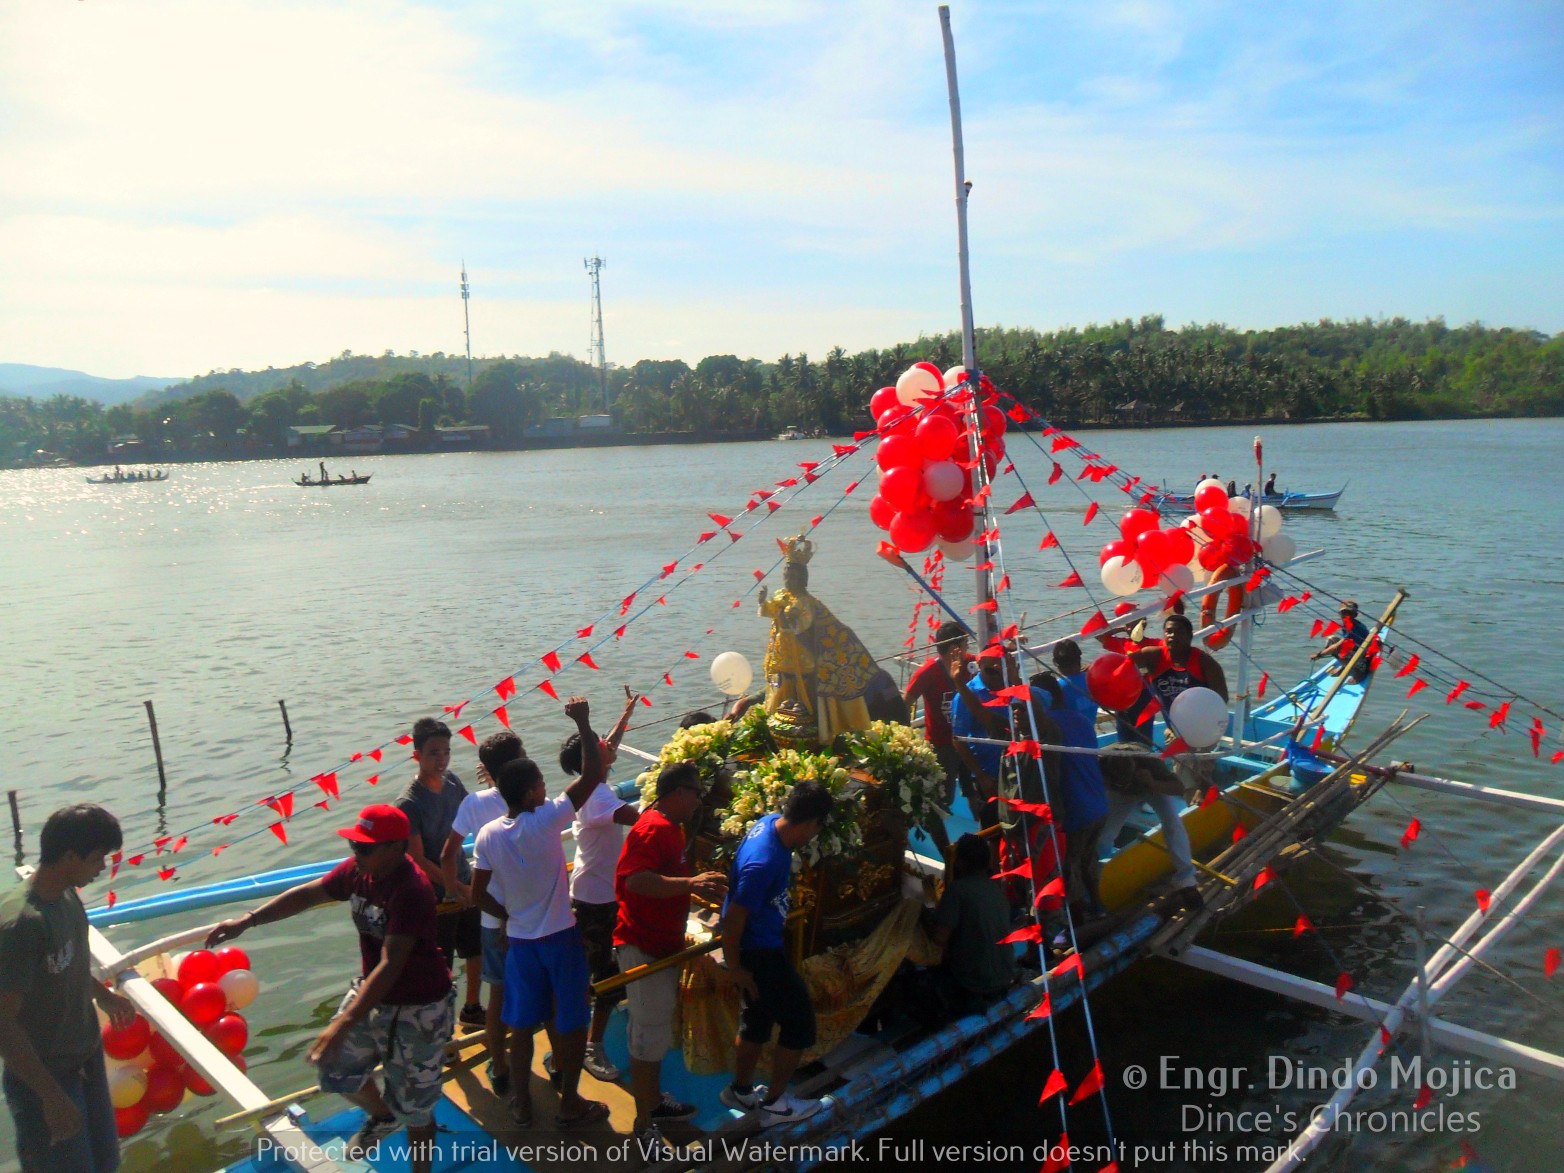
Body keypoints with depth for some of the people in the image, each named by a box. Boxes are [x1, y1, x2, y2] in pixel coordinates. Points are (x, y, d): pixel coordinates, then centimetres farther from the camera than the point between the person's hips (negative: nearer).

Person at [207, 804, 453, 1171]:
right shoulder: (359, 870, -8)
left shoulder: (411, 891, -32)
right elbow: (306, 894, 6)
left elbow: (390, 966, -37)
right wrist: (248, 920, -3)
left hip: (417, 1009, -8)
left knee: (413, 1109, 7)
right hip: (371, 992, 8)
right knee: (337, 1069, 22)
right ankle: (382, 1116, 52)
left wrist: (343, 1024, -42)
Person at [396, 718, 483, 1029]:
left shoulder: (451, 781, -4)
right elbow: (417, 859, -20)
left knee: (477, 949, 21)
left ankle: (471, 1008, 42)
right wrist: (455, 887, -18)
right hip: (437, 894, -7)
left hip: (464, 883, 7)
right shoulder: (408, 802, -22)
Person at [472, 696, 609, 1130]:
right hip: (560, 936, -4)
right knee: (572, 1022, 11)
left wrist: (509, 916, 14)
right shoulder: (545, 821, -22)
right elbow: (592, 774, -22)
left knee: (522, 1024, 17)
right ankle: (570, 1103, 21)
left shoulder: (488, 835, -7)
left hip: (519, 939, 4)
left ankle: (521, 1102, 29)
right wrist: (583, 723, -17)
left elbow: (479, 895, 0)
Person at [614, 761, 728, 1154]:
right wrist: (690, 883, -37)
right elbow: (636, 880, -34)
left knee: (657, 1029, 21)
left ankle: (654, 1100, 36)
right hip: (642, 946, -10)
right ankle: (645, 1124, 8)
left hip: (663, 942, 10)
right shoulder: (653, 828, -21)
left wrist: (699, 888, 17)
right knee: (651, 1033, -2)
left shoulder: (672, 827, 12)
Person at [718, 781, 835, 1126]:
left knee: (757, 1019, 24)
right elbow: (733, 919, -28)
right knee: (799, 1022, 7)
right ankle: (774, 1104, 23)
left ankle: (742, 1091, 43)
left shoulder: (770, 823, -9)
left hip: (764, 944, 9)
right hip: (757, 953, -9)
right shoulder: (764, 862, -35)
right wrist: (734, 968, -17)